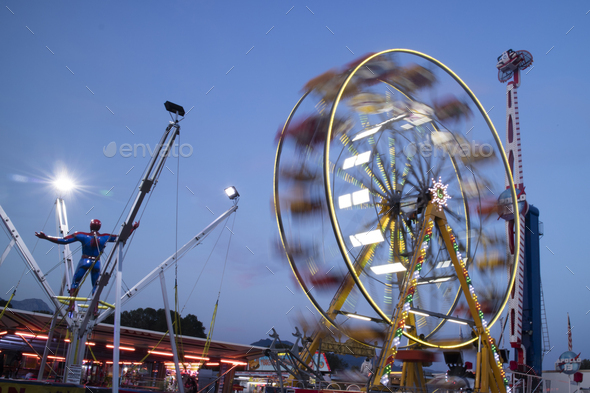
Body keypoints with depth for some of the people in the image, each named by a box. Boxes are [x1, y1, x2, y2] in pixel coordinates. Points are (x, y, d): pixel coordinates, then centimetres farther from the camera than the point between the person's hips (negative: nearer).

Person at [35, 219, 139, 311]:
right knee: (95, 286, 13)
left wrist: (46, 237, -5)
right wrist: (133, 228, 12)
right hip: (96, 264, 1)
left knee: (75, 282, 12)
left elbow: (63, 240, -10)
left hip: (84, 262, -1)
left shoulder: (82, 235, -9)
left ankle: (71, 305, 2)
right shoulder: (105, 237, -5)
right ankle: (95, 308, 7)